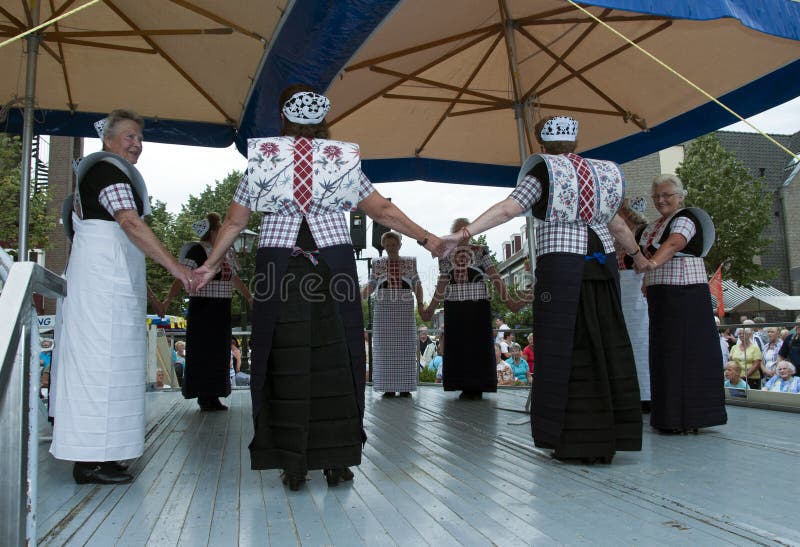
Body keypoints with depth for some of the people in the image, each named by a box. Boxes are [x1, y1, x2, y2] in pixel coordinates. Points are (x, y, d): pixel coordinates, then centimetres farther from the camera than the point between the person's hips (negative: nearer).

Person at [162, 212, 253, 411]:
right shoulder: (198, 250, -10)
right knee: (202, 352, -2)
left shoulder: (225, 253, 14)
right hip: (203, 307, -7)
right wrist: (167, 301, -30)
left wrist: (250, 298, 30)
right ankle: (203, 397, 6)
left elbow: (235, 280, 25)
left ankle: (213, 396, 18)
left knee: (219, 353, 10)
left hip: (222, 310, 8)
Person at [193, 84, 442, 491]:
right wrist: (425, 239, 14)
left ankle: (293, 464, 8)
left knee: (286, 361, 4)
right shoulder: (343, 159, 5)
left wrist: (212, 263, 19)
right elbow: (382, 210, 5)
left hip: (279, 270, 0)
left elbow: (235, 220, 7)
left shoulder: (263, 158, 6)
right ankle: (337, 460, 10)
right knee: (334, 360, 6)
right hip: (334, 269, 0)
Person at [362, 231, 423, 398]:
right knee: (385, 347, 0)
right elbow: (370, 287, 6)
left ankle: (405, 387, 6)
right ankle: (388, 388, 5)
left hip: (405, 309, 0)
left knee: (405, 346, 0)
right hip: (383, 309, 0)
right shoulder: (378, 264, 8)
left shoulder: (410, 262, 8)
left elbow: (417, 286, 8)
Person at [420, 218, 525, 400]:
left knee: (478, 344, -1)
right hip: (454, 305, 2)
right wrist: (430, 309, 8)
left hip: (478, 303, -2)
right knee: (458, 345, 2)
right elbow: (442, 285, 12)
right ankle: (465, 387, 9)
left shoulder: (481, 251, 4)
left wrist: (509, 301, -11)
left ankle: (477, 387, 6)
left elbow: (494, 277, -2)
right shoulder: (446, 255, 11)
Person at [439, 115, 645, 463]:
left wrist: (464, 233, -16)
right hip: (602, 267, 5)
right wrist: (638, 256, 40)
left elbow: (507, 209, -13)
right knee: (605, 347, 9)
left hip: (560, 267, -5)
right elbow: (617, 225, 24)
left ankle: (576, 441, 3)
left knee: (563, 349, 0)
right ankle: (607, 438, 15)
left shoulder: (543, 171, 0)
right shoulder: (602, 172, 16)